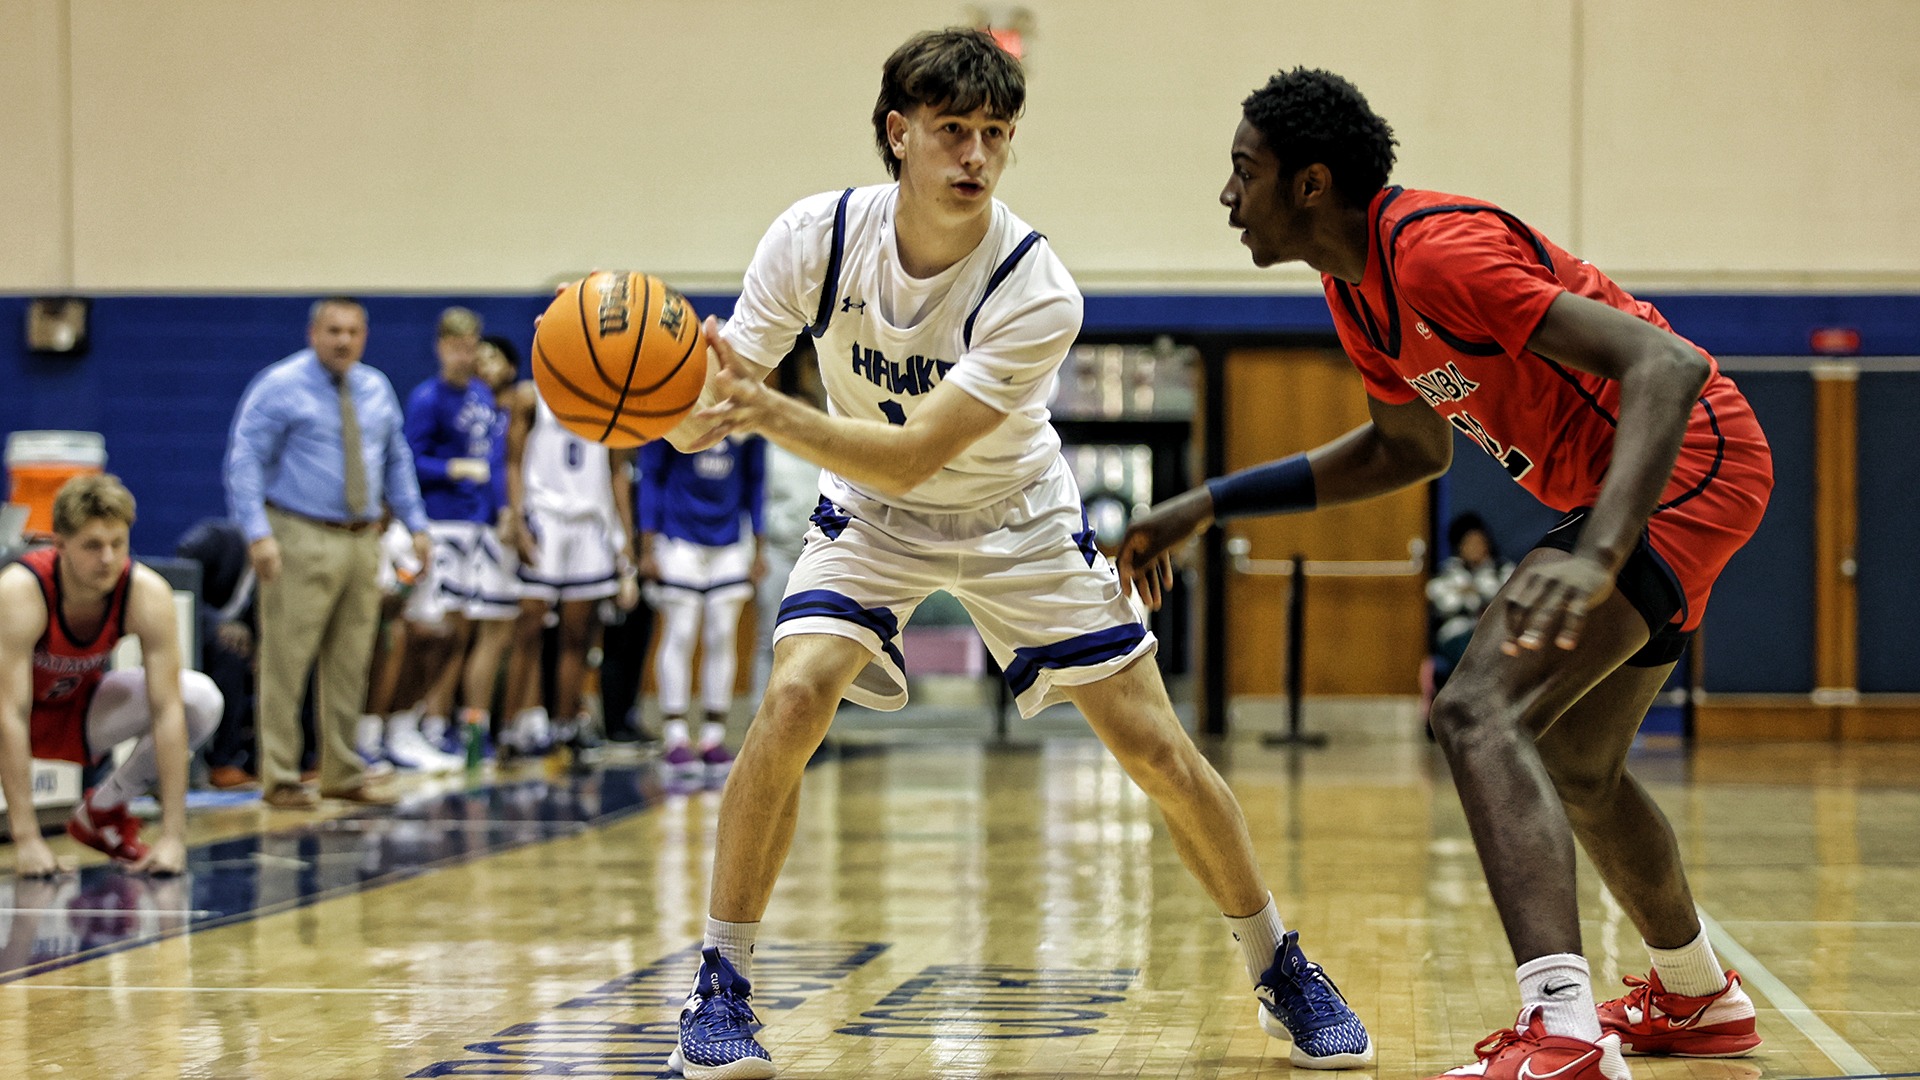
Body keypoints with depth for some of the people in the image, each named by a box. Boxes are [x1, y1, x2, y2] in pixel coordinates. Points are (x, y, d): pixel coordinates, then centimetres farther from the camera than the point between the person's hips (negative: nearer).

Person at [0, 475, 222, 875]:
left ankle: (103, 811, 0)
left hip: (79, 713, 4)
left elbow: (167, 710, -26)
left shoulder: (149, 594, -25)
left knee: (201, 699, -22)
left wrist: (173, 835, -32)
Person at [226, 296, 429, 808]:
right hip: (302, 540, -6)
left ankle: (343, 773, 19)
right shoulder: (280, 387, -6)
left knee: (350, 666, 11)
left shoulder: (376, 389, 12)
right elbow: (244, 459, -11)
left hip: (362, 539, 6)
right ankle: (280, 779, 0)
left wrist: (416, 525, 12)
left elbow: (397, 460, 21)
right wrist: (258, 534, -20)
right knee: (287, 664, -6)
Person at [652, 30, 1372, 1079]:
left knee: (1158, 749, -3)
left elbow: (912, 457, -36)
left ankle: (1281, 971, 19)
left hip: (1014, 517, -1)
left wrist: (770, 411, -50)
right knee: (795, 696, -25)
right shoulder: (817, 237, -23)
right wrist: (693, 405, -46)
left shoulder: (1037, 292, -31)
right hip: (871, 516, 1)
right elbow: (700, 418, -21)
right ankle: (719, 988, -12)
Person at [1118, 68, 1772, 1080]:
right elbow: (1411, 447, 23)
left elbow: (1668, 366, -33)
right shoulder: (1355, 290, 6)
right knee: (1574, 766, 25)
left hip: (1686, 461, -11)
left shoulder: (1438, 251, -25)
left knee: (1479, 710, -26)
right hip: (1611, 487, 11)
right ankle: (1699, 997, 47)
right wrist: (1210, 504, 18)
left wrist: (1598, 558, -46)